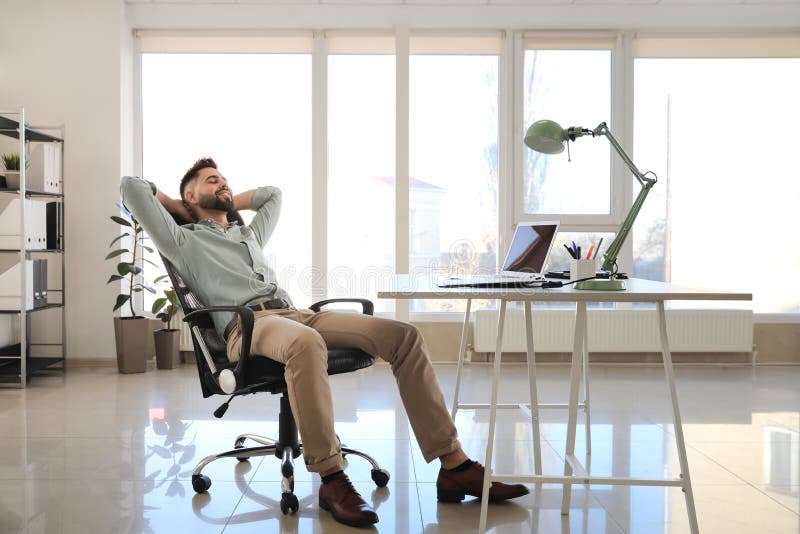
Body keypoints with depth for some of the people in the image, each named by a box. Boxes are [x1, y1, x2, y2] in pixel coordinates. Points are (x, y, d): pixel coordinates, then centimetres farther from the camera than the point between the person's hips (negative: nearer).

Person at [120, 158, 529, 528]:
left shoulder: (249, 235, 37)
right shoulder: (183, 241, 17)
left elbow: (272, 193, 53)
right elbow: (132, 187, 12)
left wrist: (226, 204, 43)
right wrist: (176, 206, 26)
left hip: (297, 315, 7)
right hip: (247, 325, -7)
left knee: (401, 335, -15)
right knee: (306, 342, -45)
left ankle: (453, 466, -19)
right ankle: (331, 478, -35)